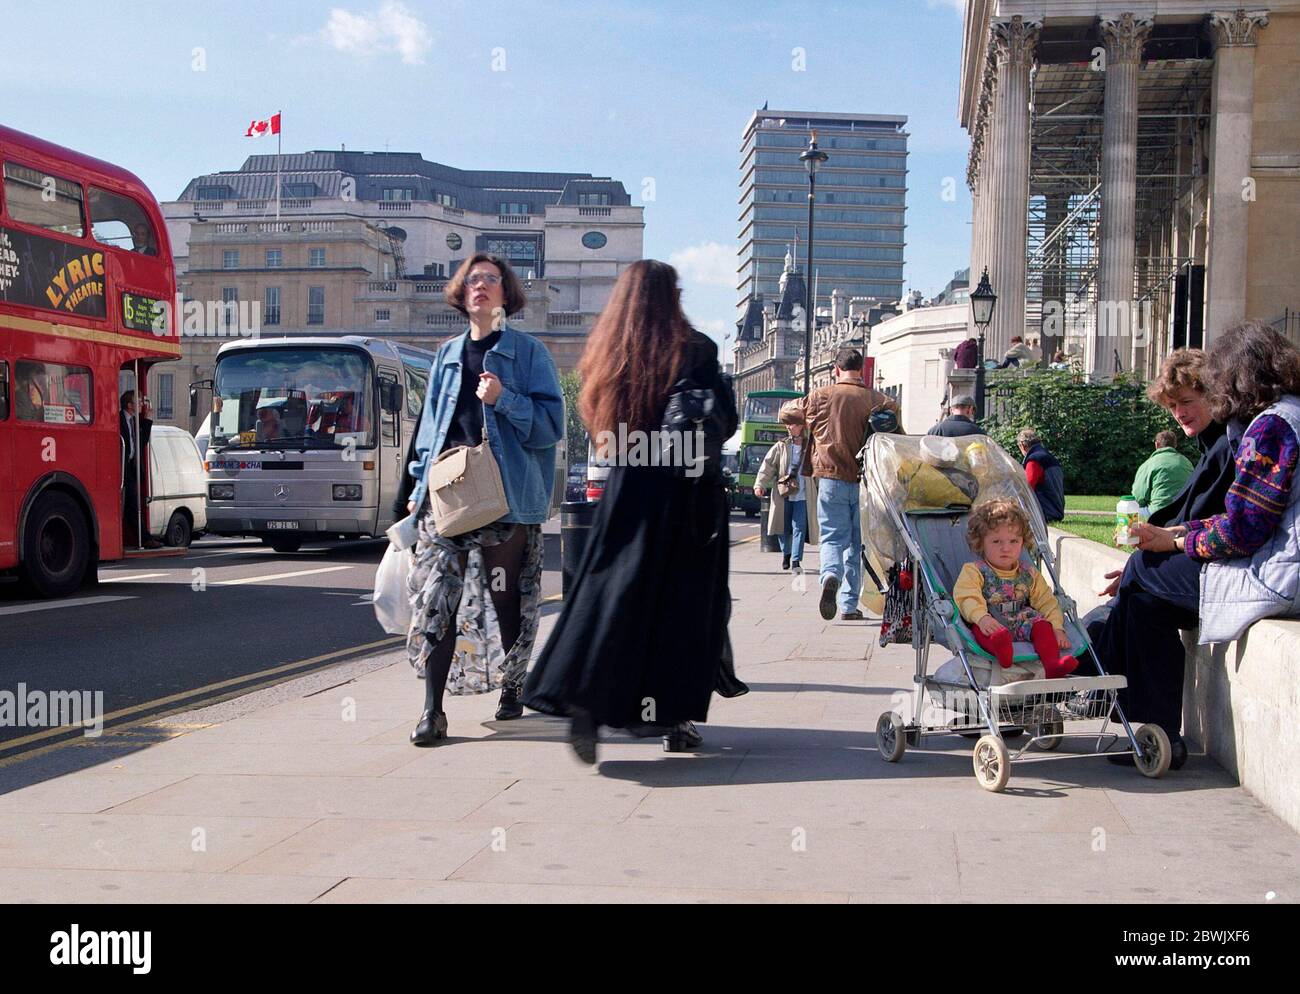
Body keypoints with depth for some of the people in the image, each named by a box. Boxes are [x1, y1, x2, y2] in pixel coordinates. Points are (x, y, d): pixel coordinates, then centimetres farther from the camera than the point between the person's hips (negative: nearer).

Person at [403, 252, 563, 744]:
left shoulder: (528, 352, 4)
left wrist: (505, 400, -17)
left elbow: (551, 423, -3)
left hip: (505, 495, -3)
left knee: (506, 597, 6)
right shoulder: (448, 354, 18)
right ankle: (432, 709, -5)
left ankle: (511, 686, 26)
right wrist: (421, 486, 14)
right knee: (435, 596, -7)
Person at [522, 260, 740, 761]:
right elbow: (726, 420, -3)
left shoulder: (606, 355, 3)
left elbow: (597, 424, 11)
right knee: (682, 602, 7)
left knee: (613, 594, 4)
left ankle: (585, 700, -13)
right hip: (686, 493, -2)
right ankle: (674, 717, 13)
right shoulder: (694, 350, -7)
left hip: (626, 492, 3)